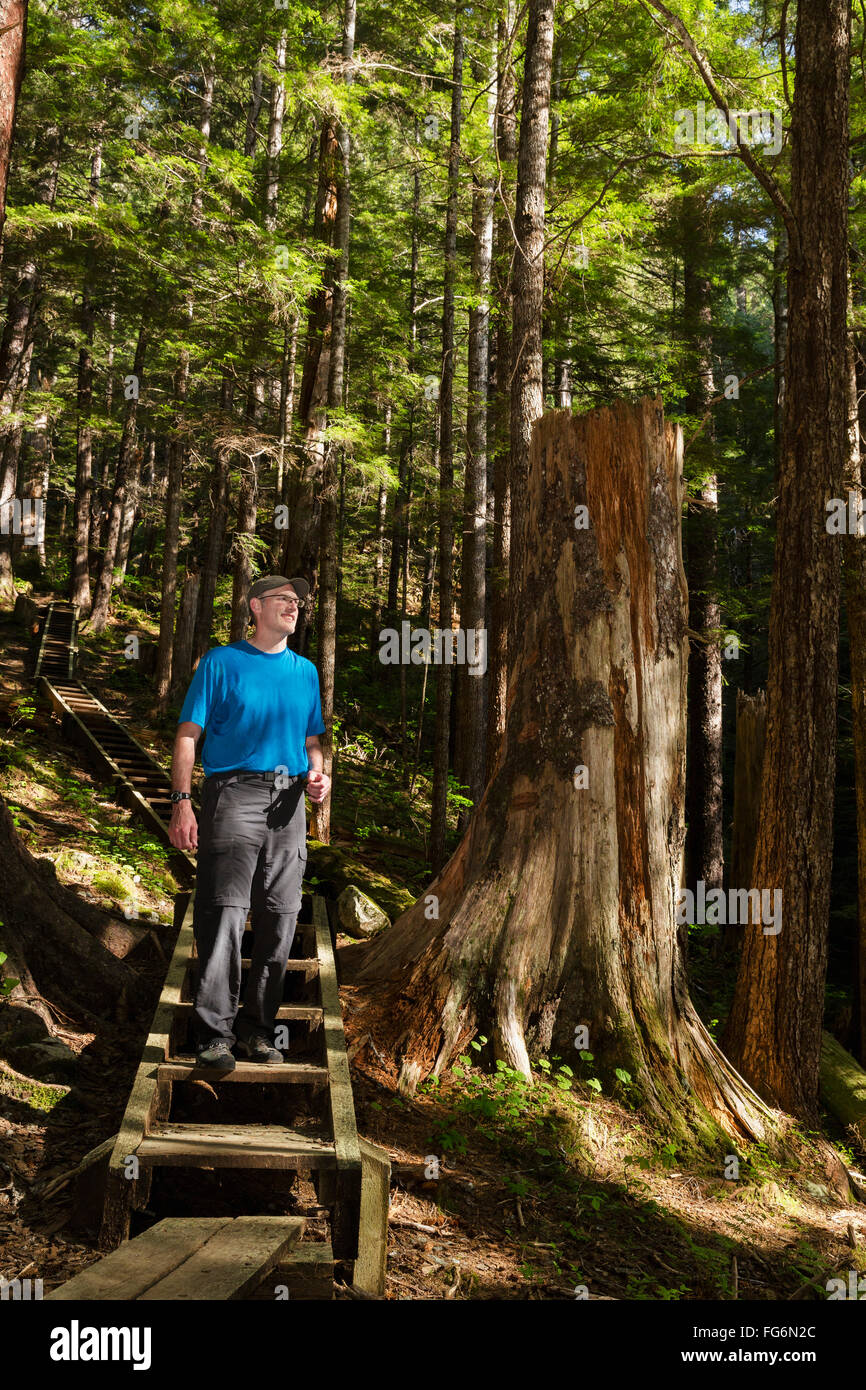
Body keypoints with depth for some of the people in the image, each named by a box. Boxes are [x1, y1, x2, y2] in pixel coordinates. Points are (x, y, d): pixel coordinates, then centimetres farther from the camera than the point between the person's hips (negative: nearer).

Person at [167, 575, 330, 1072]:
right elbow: (189, 735, -1)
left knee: (279, 920, 5)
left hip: (289, 803, 5)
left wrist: (318, 772, 1)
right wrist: (182, 801, -12)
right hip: (234, 793, -5)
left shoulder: (306, 671, 18)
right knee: (224, 915, -11)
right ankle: (215, 1033, -4)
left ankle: (258, 1027, 16)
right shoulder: (221, 662, 4)